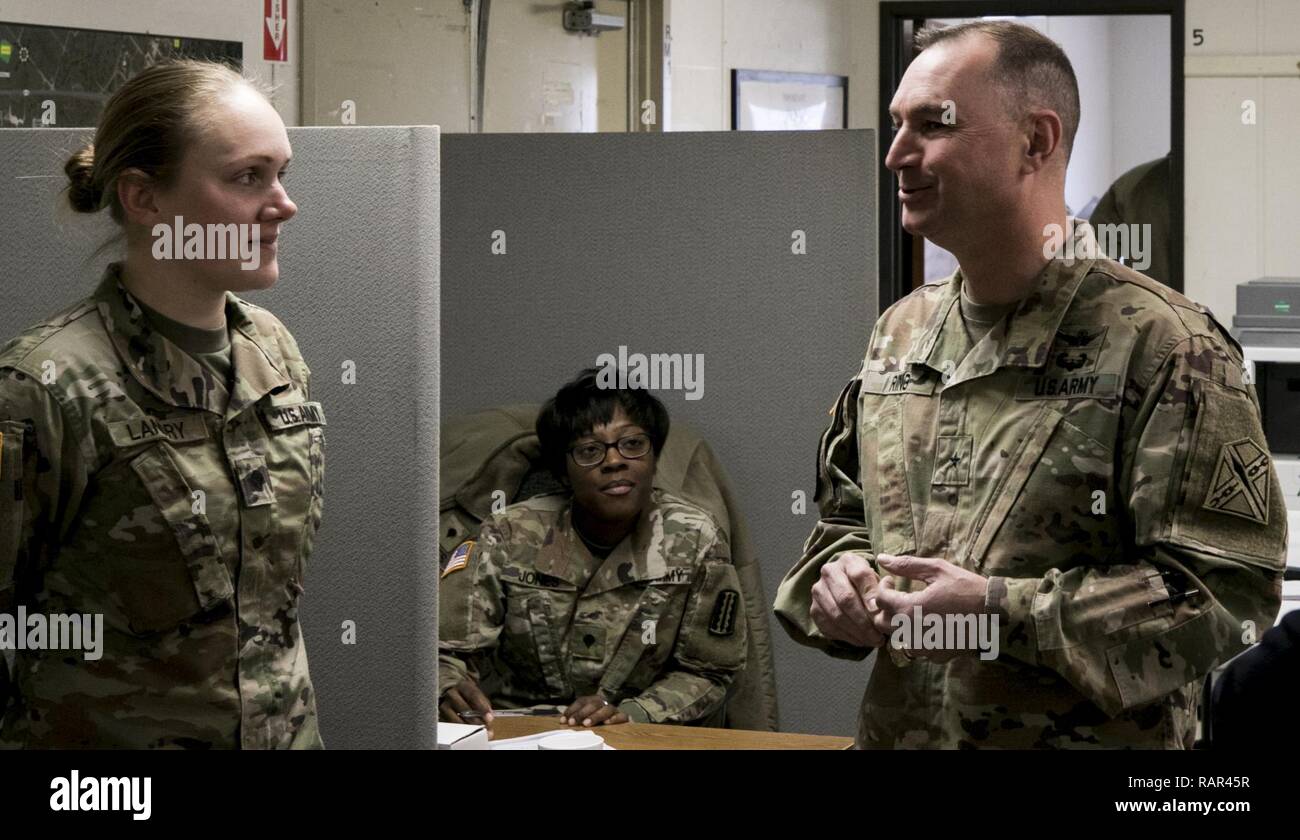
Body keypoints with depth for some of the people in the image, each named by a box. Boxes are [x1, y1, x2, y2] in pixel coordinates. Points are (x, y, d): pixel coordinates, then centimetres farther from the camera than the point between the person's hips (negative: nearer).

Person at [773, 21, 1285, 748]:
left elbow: (1229, 598, -19)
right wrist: (839, 574, -4)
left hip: (1094, 739, -6)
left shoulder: (1167, 348, -15)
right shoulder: (899, 334, 7)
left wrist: (1002, 612, -24)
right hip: (896, 730, 6)